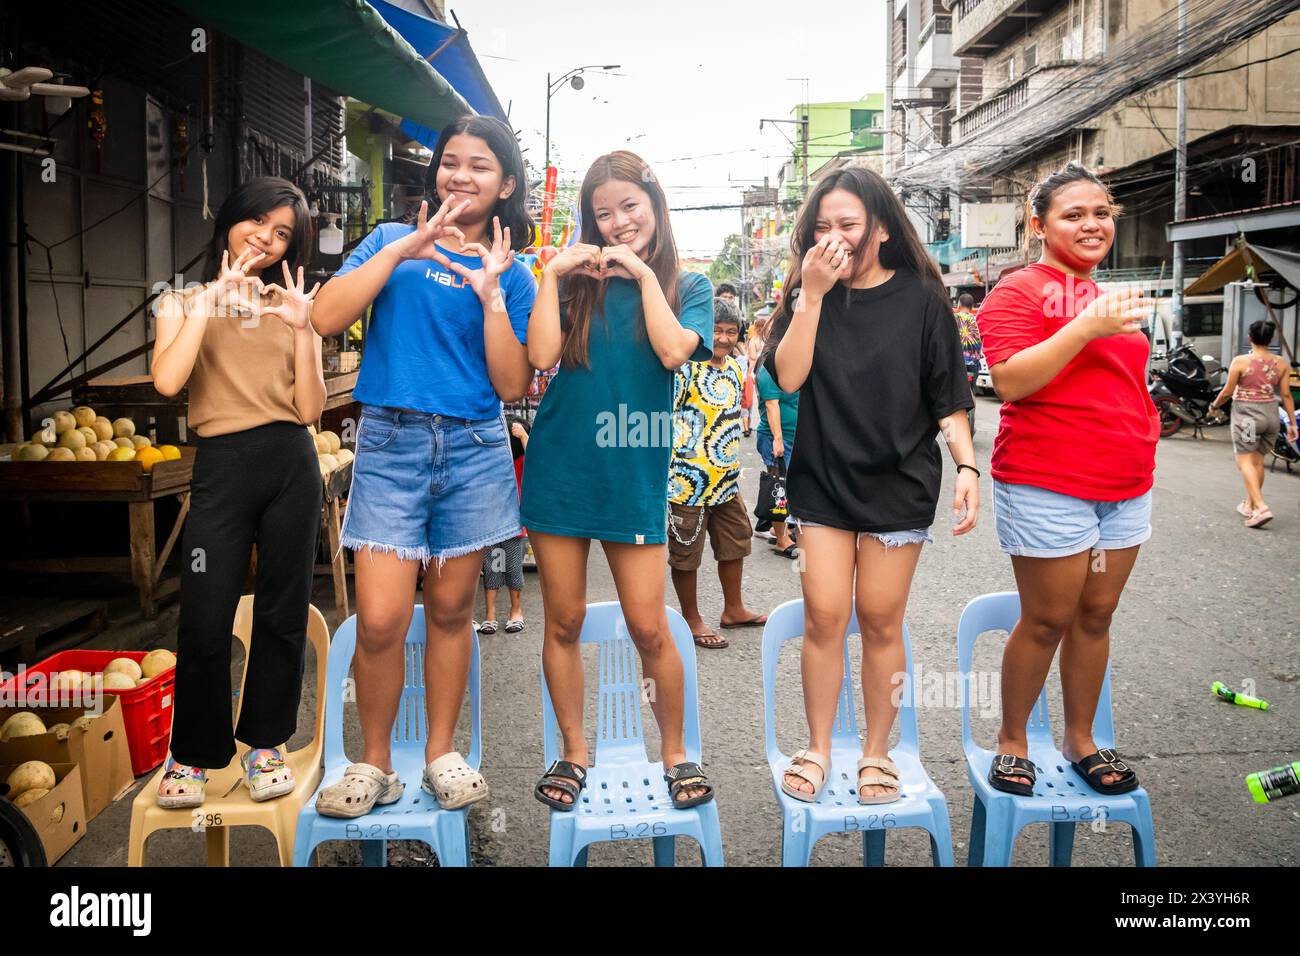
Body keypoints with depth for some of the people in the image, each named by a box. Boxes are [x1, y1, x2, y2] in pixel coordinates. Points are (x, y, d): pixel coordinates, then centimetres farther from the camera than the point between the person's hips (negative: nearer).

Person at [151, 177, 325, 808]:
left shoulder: (294, 308, 13)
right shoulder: (185, 303, 10)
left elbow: (310, 410, 2)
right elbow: (167, 380, -11)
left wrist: (301, 329, -7)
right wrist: (212, 300, -9)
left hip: (291, 466, 2)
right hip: (222, 467, -1)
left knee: (282, 613, 6)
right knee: (205, 620, -5)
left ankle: (265, 742, 23)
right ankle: (193, 754, 15)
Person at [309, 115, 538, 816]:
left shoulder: (512, 273, 9)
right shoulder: (393, 240, 8)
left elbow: (511, 386, -1)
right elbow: (326, 318, -9)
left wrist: (490, 294, -9)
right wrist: (407, 245, -12)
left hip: (474, 449, 2)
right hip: (391, 442, -1)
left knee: (451, 609, 10)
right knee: (380, 620, -7)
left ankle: (441, 753, 26)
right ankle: (374, 764, 14)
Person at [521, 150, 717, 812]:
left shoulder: (687, 286, 7)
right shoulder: (575, 280, 7)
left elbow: (674, 351, -14)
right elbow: (542, 355, -8)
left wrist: (644, 273, -8)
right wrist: (552, 275, -8)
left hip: (636, 477, -1)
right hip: (560, 468, 2)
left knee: (648, 627, 0)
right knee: (564, 620, 8)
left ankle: (676, 753, 22)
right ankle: (574, 752, 25)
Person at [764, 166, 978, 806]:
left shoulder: (920, 299, -2)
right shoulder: (808, 297, 4)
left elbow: (948, 398, 0)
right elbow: (787, 376, -12)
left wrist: (967, 467, -12)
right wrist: (812, 294, -16)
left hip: (898, 483, -1)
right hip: (822, 483, 2)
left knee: (880, 621, 5)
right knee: (823, 617, 1)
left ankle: (877, 750, 22)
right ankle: (818, 748, 18)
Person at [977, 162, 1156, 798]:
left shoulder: (1106, 297, 17)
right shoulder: (1020, 290, -7)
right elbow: (1010, 381, -20)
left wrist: (1143, 444, 22)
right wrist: (1087, 327, -24)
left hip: (1124, 485, 7)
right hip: (1049, 486, -7)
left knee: (1096, 615, 12)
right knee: (1047, 619, 0)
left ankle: (1081, 740, 26)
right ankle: (1011, 741, 18)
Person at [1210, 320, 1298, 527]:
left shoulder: (1240, 361, -10)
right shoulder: (1281, 363, 2)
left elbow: (1227, 392, -6)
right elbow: (1286, 395, 3)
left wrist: (1214, 406, 13)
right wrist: (1292, 423, 9)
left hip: (1246, 414, -5)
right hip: (1271, 415, 5)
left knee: (1245, 461, -3)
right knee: (1258, 460, 16)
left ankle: (1260, 507, -18)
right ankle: (1249, 505, 27)